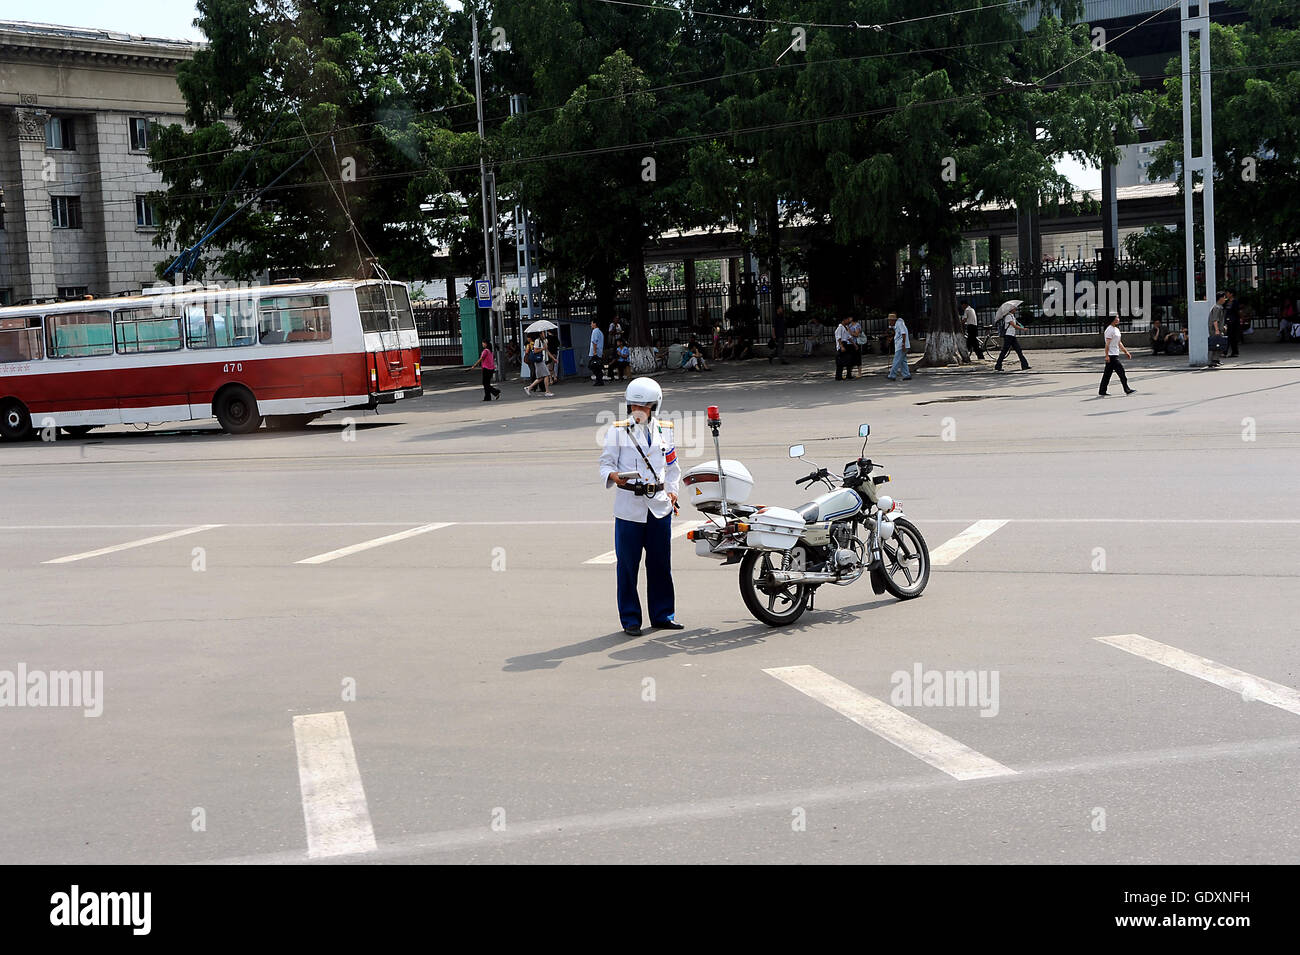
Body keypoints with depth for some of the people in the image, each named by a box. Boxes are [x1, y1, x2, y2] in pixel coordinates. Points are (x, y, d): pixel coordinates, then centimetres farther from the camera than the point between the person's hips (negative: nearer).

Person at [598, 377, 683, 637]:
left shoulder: (664, 430, 12)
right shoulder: (618, 431, 1)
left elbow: (672, 464, 20)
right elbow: (606, 462, -1)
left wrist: (672, 489, 6)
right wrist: (614, 476, -22)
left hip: (659, 505, 3)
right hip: (629, 505, -3)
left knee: (660, 562, 8)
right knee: (628, 564, -1)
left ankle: (662, 614, 21)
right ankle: (630, 618, 8)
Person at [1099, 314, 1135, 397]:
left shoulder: (1117, 329, 17)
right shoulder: (1110, 330, -13)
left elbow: (1119, 343, 24)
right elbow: (1107, 344, -17)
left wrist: (1126, 351, 21)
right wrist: (1107, 355, -22)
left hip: (1115, 355, 10)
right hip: (1111, 356, -10)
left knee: (1107, 374, 10)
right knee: (1121, 371, -9)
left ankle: (1102, 391, 12)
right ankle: (1127, 390, -6)